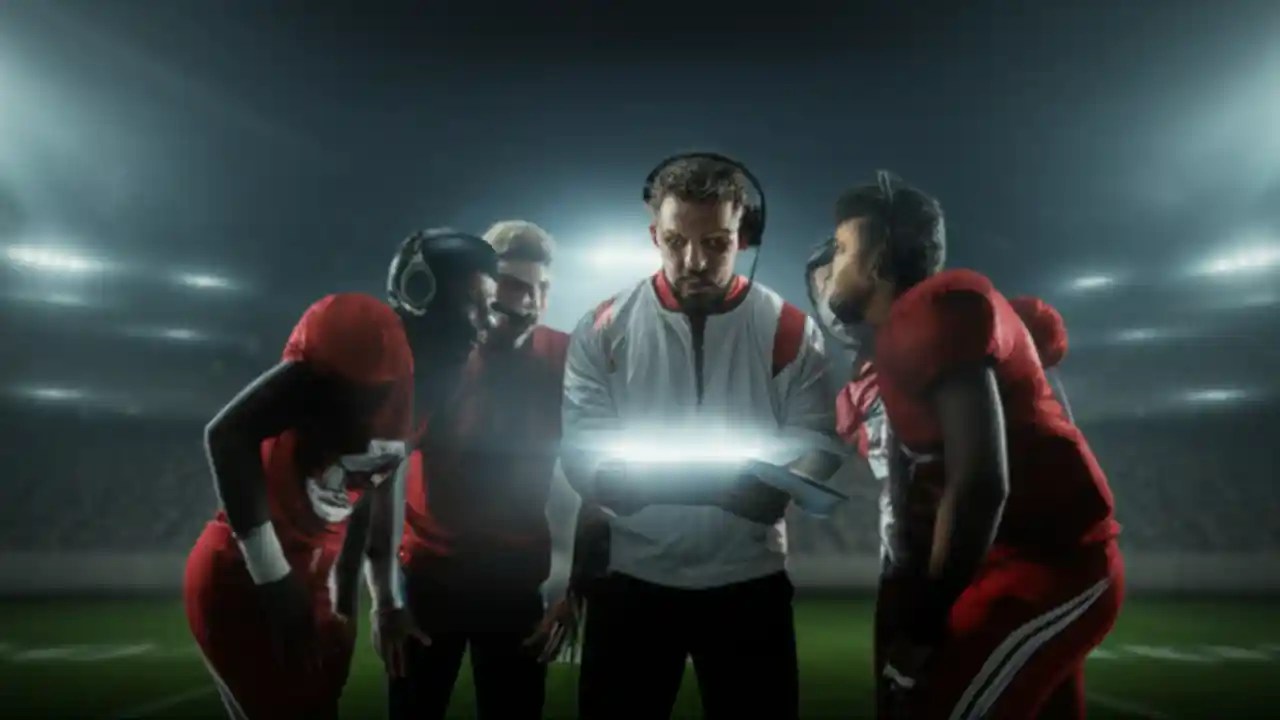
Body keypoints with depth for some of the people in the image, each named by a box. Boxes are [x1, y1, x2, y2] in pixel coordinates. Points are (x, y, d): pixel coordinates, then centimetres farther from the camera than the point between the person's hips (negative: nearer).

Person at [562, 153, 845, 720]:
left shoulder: (790, 334, -3)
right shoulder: (603, 331, -3)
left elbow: (815, 445, -6)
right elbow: (580, 452, -7)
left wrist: (775, 487, -28)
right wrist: (633, 476, -29)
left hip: (748, 578, 0)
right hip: (631, 575, 0)